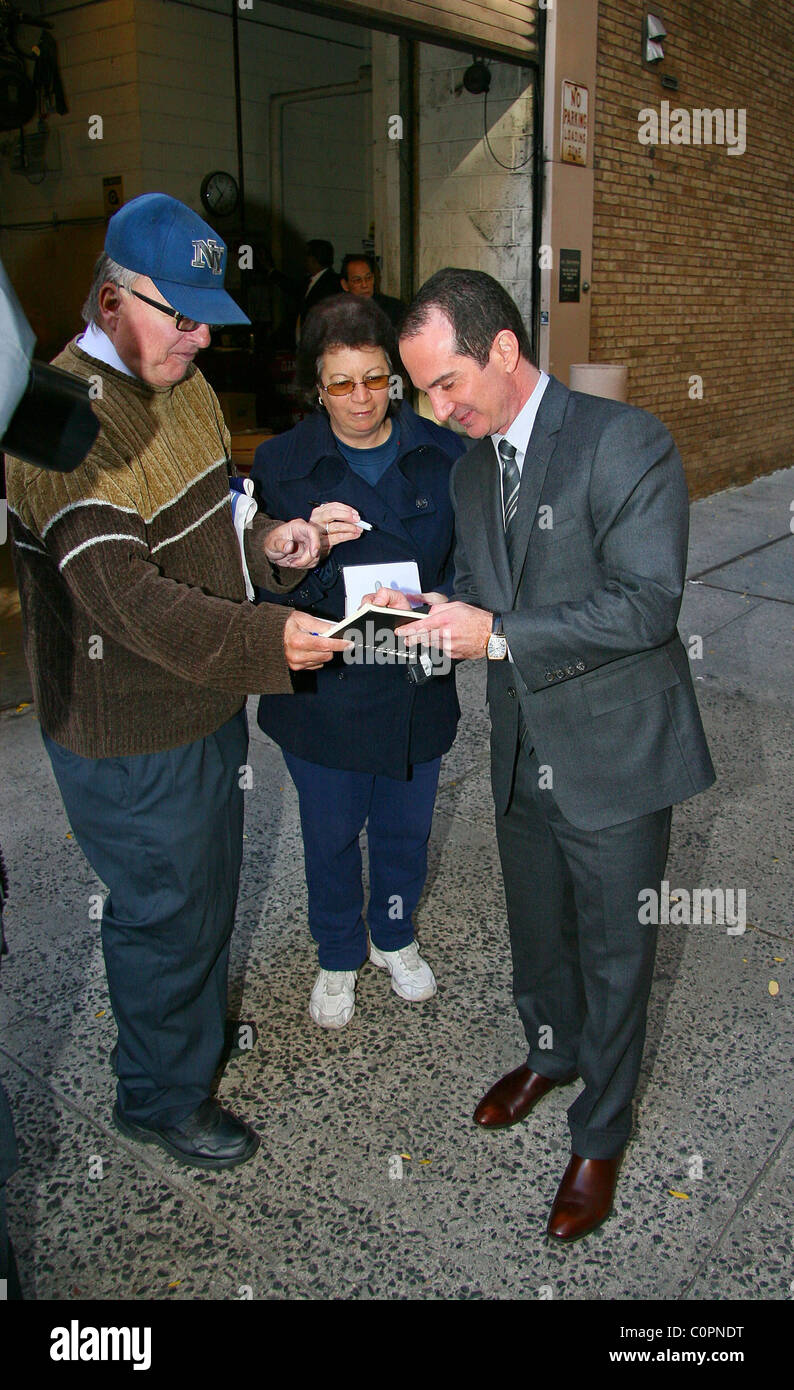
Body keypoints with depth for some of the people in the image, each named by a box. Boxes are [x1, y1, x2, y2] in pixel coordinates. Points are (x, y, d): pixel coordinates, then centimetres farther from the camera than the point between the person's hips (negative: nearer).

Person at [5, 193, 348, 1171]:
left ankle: (196, 1031, 52)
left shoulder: (179, 380, 7)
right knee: (168, 913, 9)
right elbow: (121, 596, -30)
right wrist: (268, 640, -32)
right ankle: (161, 1098, 34)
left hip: (205, 703, 9)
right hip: (129, 734, -9)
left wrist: (264, 542, -2)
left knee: (203, 891, 26)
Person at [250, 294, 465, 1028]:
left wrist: (445, 603, -21)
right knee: (331, 836, 16)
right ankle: (338, 957, 43)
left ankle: (394, 936, 49)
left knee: (406, 828, 20)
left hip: (418, 686, 2)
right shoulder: (281, 463, -7)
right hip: (323, 690, -1)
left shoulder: (443, 453, -4)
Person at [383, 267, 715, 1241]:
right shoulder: (471, 470, 6)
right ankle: (552, 1054, 53)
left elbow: (646, 605, -24)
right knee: (536, 933, 25)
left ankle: (599, 1140, 33)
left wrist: (499, 636, -27)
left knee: (614, 958, 11)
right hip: (523, 757, 7)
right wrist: (430, 615, -5)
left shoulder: (625, 442, -18)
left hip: (615, 759, -6)